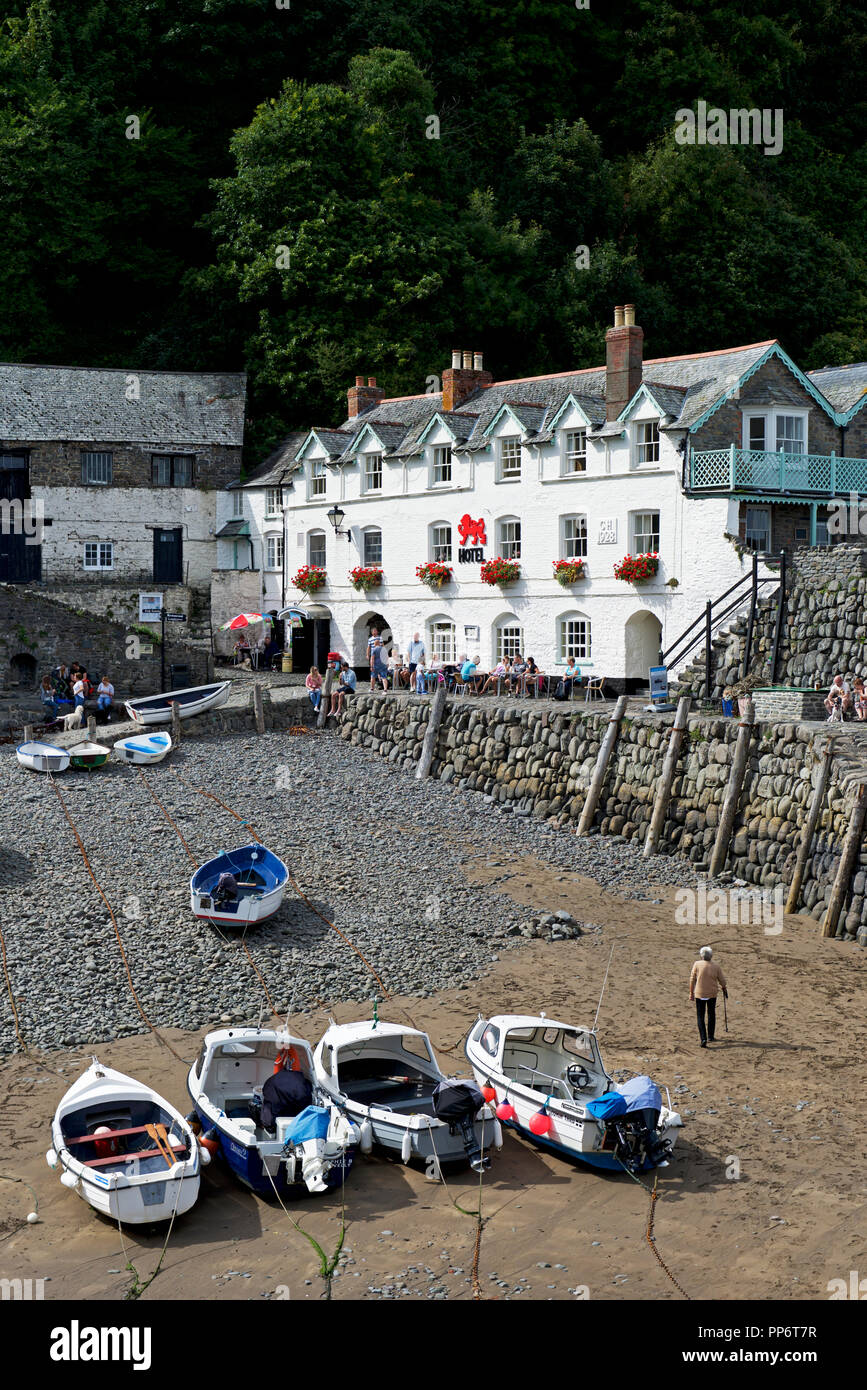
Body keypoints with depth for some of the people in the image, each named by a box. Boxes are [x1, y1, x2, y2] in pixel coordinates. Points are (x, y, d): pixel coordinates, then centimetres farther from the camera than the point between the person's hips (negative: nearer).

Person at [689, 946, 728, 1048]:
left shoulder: (697, 964, -11)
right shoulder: (715, 966, -5)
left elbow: (692, 979, -7)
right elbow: (722, 980, 3)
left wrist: (691, 992, 4)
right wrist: (724, 989, 24)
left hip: (700, 994, -2)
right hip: (712, 994, 2)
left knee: (700, 1016, 3)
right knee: (711, 1015, 20)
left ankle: (703, 1039, -11)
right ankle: (710, 1037, 28)